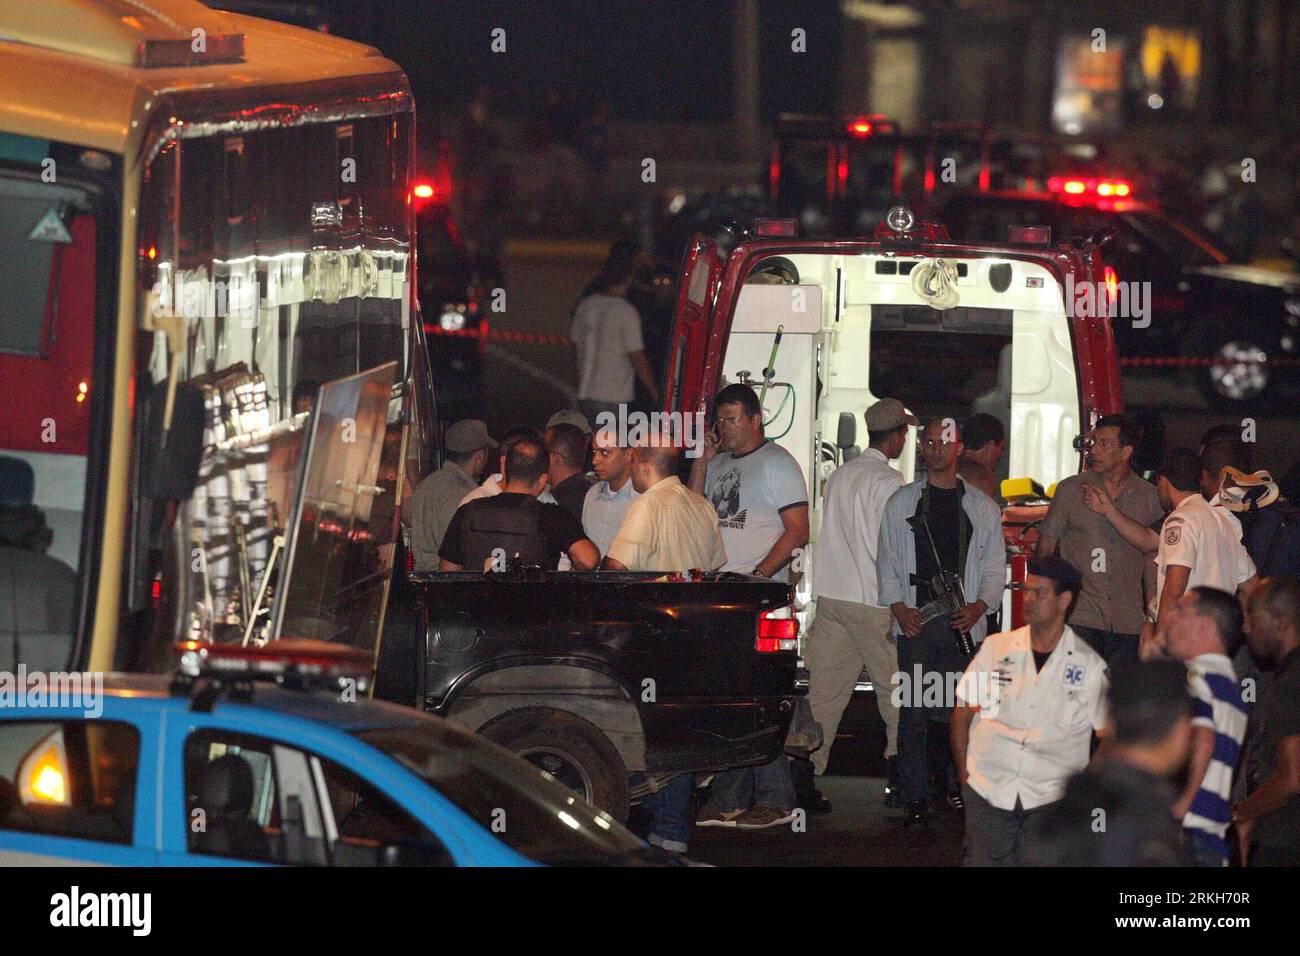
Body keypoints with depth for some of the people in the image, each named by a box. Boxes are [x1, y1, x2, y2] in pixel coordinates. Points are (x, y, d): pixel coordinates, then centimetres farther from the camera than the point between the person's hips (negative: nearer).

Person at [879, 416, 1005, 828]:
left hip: (964, 623, 1)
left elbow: (995, 566, 12)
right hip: (915, 620, -1)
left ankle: (959, 787, 9)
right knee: (914, 712, -7)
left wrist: (979, 607, -5)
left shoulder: (982, 507, 13)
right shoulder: (901, 502, 12)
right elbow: (887, 561, 10)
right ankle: (914, 799, -6)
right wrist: (898, 607, -5)